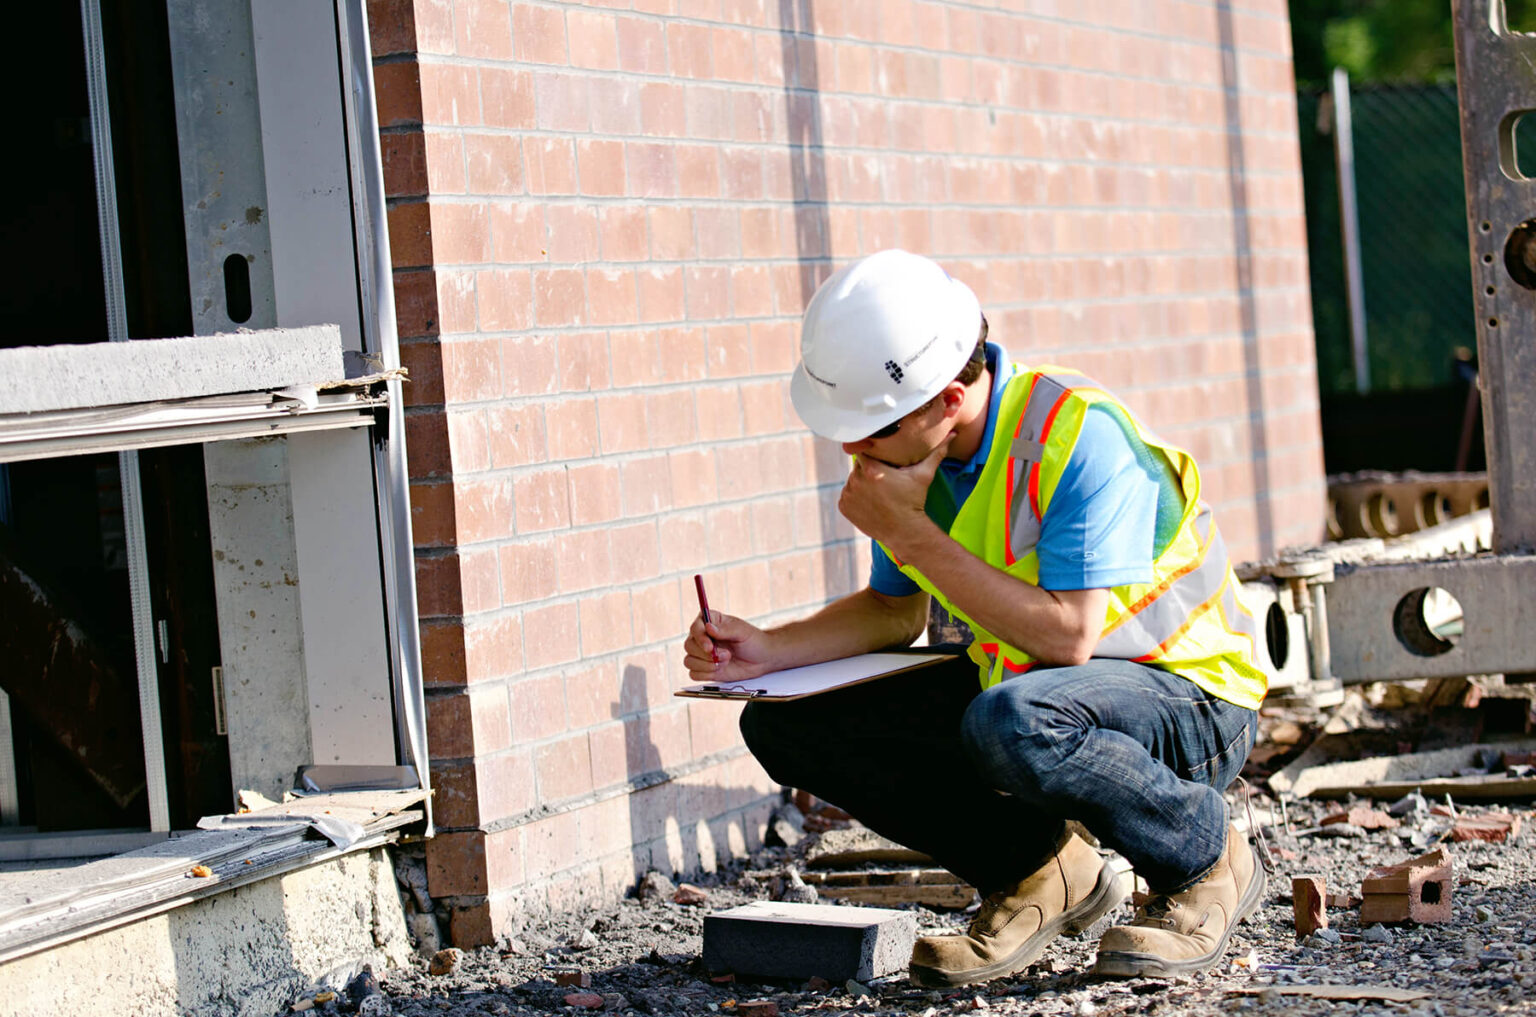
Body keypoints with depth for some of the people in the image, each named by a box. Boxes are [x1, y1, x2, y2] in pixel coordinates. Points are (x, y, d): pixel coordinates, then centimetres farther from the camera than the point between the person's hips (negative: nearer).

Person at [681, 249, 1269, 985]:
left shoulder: (1080, 435, -27)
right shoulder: (905, 449, -4)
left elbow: (1067, 636, -31)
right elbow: (896, 612, 9)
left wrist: (912, 534, -27)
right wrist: (767, 651, -7)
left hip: (1187, 694, -7)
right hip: (1017, 684, 7)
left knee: (1009, 723, -40)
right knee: (785, 726, -6)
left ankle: (1207, 862, -10)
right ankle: (1037, 871, 4)